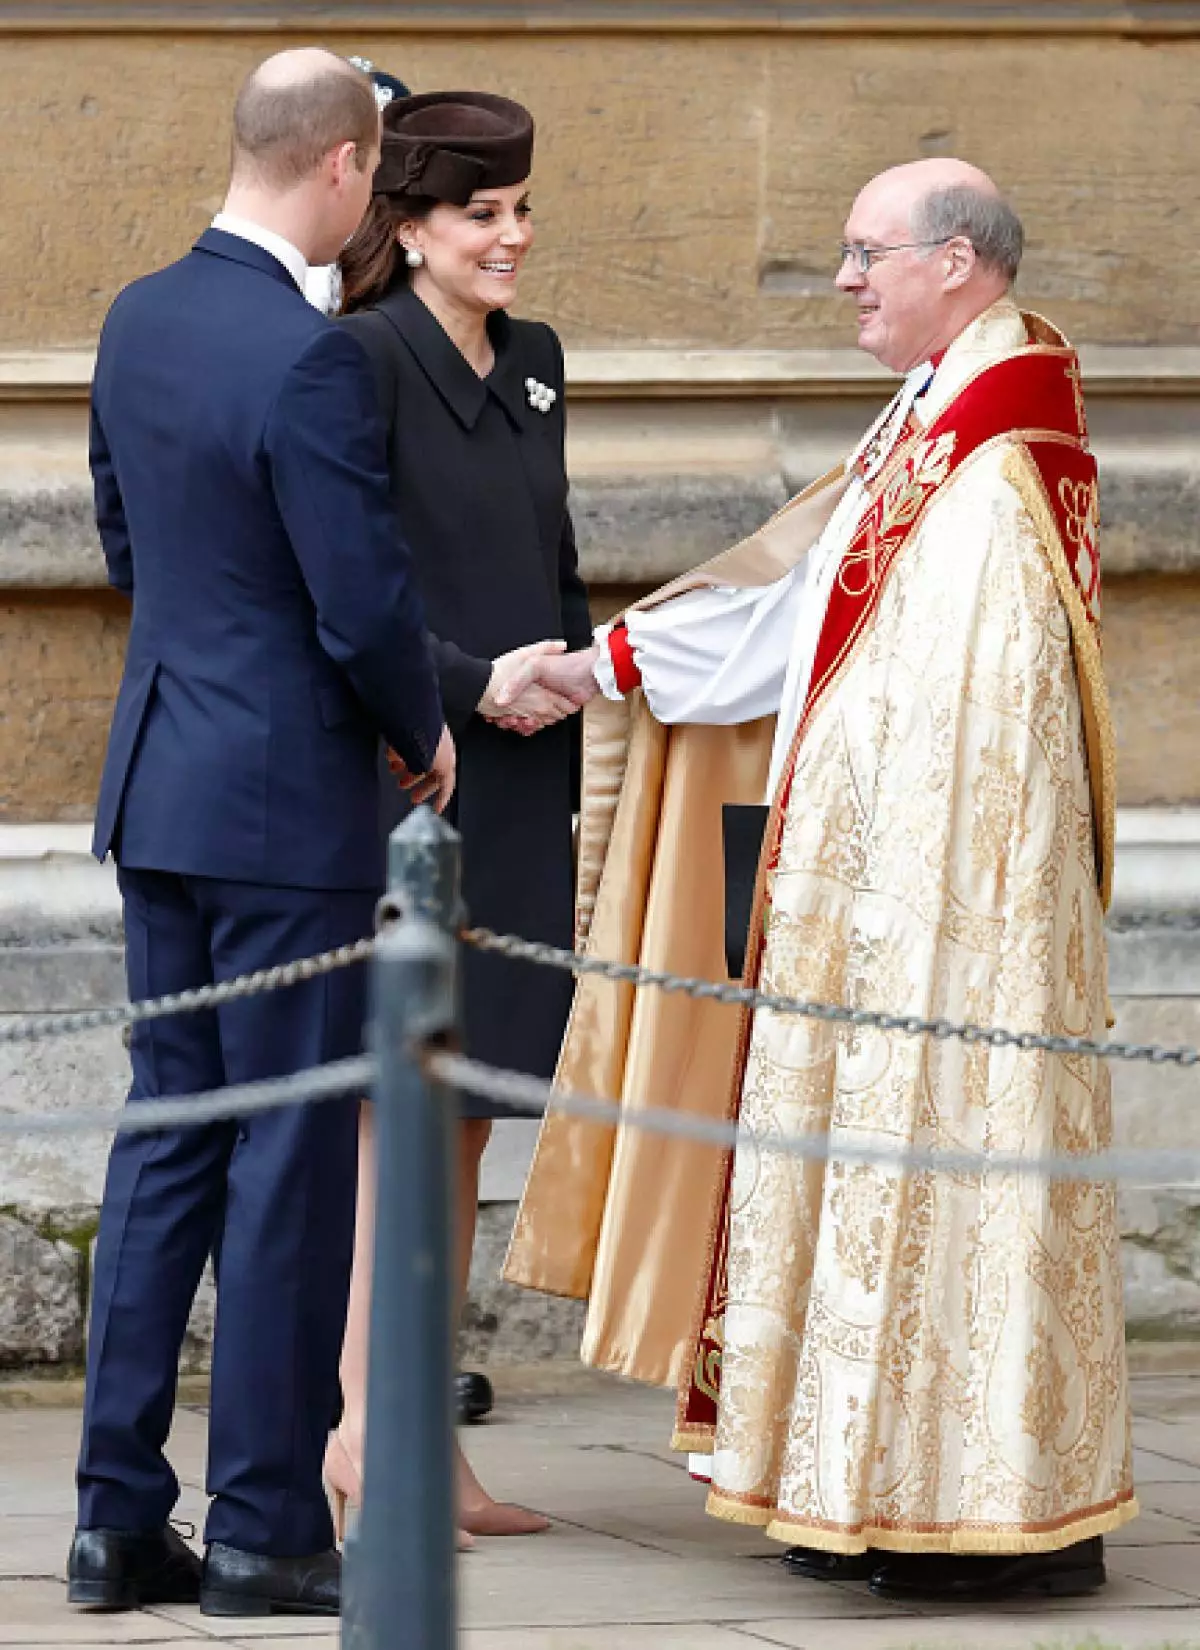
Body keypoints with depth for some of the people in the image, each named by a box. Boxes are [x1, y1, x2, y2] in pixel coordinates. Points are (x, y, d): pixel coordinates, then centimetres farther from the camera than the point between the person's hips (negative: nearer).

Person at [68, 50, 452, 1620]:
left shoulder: (139, 320, 6)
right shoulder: (310, 358, -20)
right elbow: (367, 604, -19)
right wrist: (426, 734, -1)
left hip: (162, 782, 8)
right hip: (293, 798, -8)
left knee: (167, 1137, 12)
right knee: (293, 1157, 0)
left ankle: (121, 1517, 13)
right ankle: (264, 1529, 4)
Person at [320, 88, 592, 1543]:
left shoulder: (532, 362, 14)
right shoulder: (364, 360, -10)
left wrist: (570, 681, 11)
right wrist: (475, 683, -20)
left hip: (518, 790, 8)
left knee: (468, 1119, 9)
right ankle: (356, 1433, -1)